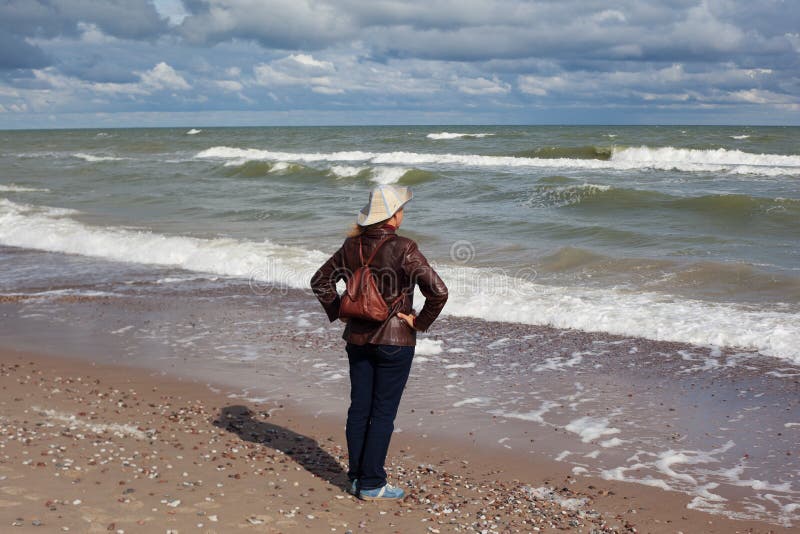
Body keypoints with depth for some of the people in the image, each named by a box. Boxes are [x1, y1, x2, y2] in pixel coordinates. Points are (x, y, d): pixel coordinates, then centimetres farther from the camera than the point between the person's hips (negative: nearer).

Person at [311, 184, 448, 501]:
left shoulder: (352, 246, 0)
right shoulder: (403, 249, -17)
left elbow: (320, 281, 9)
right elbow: (438, 291, -22)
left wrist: (338, 313, 12)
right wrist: (420, 322, -9)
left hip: (358, 337, 6)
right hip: (394, 340, -5)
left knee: (359, 409, 14)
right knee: (383, 412, 3)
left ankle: (356, 477, 23)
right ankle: (372, 484, 10)